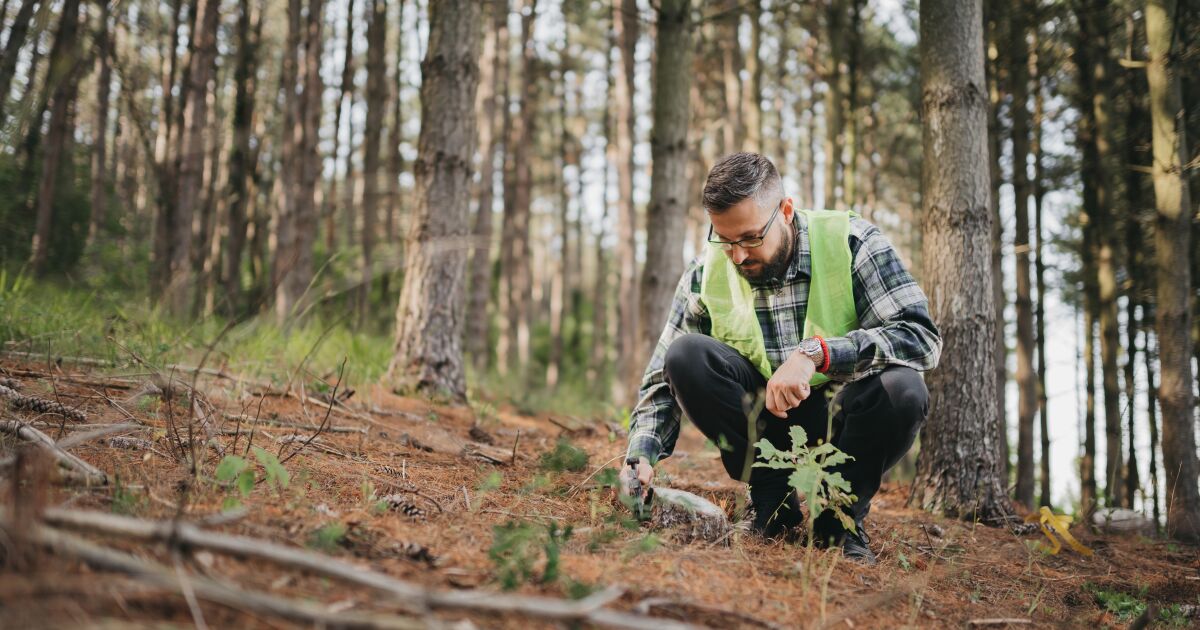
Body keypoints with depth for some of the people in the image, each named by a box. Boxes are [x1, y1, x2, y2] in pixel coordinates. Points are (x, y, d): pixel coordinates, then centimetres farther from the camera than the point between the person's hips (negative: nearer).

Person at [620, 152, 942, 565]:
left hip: (839, 422, -2)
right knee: (685, 356, -23)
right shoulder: (705, 274, -6)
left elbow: (921, 337, -23)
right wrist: (641, 457, -20)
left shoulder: (851, 243, -13)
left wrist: (815, 353, -34)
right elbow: (665, 378, -2)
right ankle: (772, 503, -10)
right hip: (762, 427, 2)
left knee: (902, 388, -34)